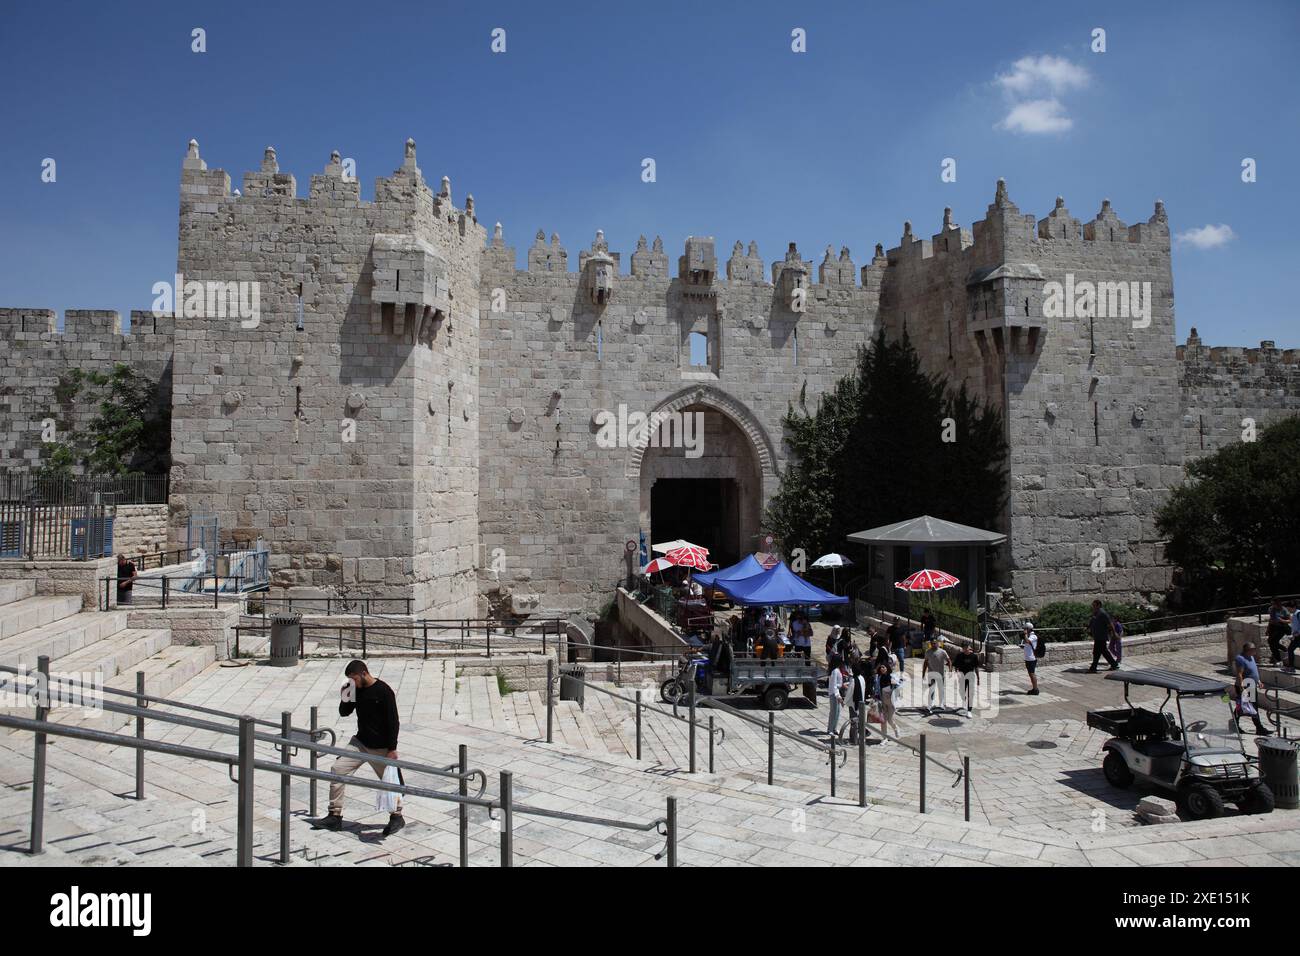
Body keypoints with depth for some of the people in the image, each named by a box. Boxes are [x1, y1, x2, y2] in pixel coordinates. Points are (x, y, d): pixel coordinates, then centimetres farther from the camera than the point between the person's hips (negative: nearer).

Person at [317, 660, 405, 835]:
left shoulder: (384, 691, -18)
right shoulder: (356, 690, 1)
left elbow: (393, 722, -17)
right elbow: (344, 713, 12)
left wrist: (392, 749, -18)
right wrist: (345, 700, -10)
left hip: (381, 748, -6)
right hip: (360, 742, 6)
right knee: (337, 770, -3)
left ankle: (397, 817, 25)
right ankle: (335, 816, 8)